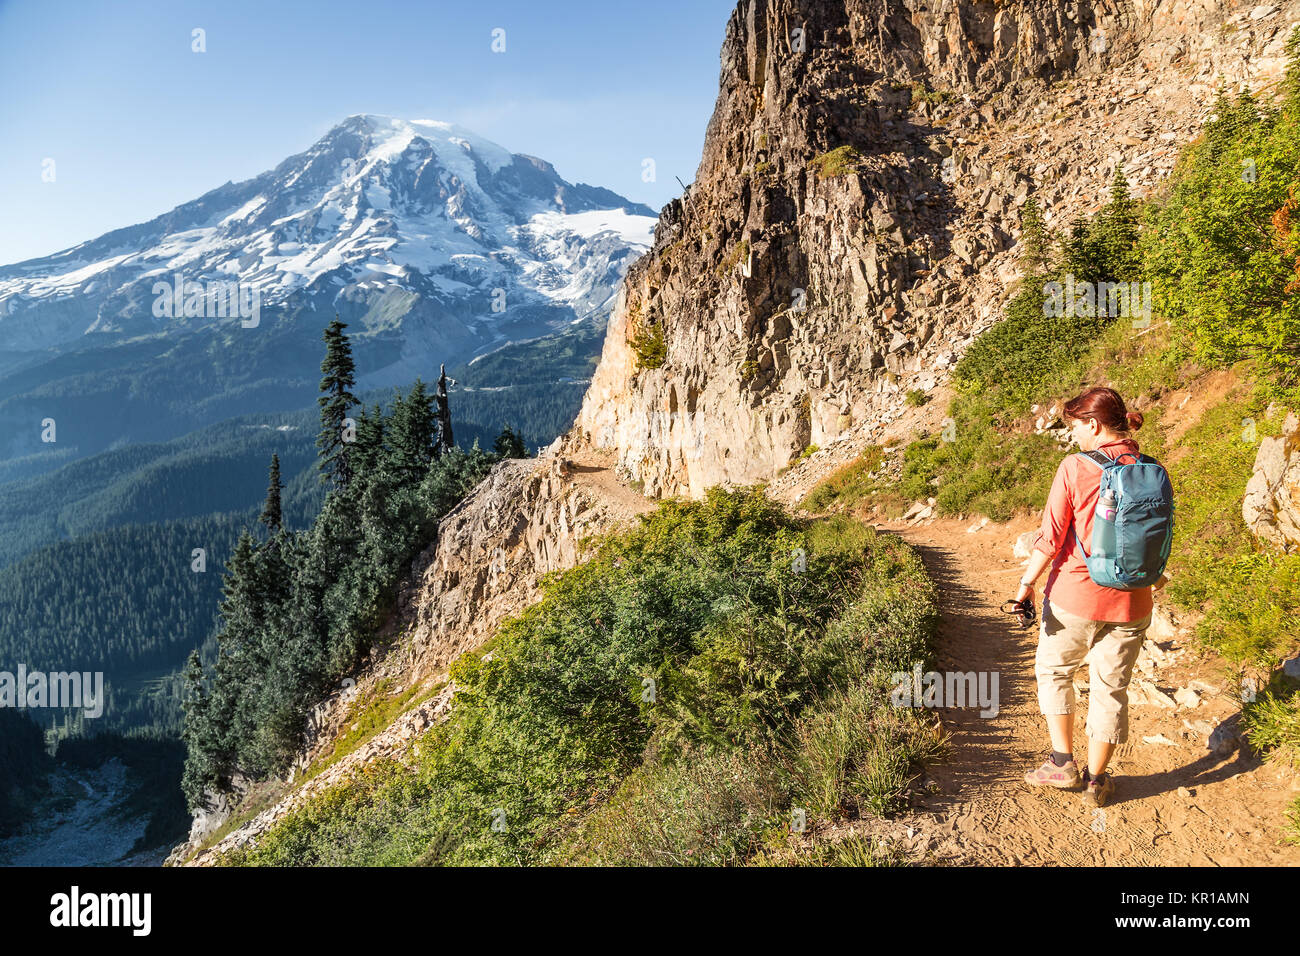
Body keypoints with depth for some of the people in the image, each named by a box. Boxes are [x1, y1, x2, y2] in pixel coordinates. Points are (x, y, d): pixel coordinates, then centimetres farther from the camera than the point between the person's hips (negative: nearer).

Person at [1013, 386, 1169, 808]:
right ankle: (1095, 780, 26)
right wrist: (1153, 575, 27)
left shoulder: (1075, 468, -15)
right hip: (1129, 602, 4)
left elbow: (1050, 539, -15)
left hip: (1075, 596, -3)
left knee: (1053, 670, 20)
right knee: (1111, 689, 15)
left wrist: (1026, 583, -4)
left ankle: (1063, 761, 20)